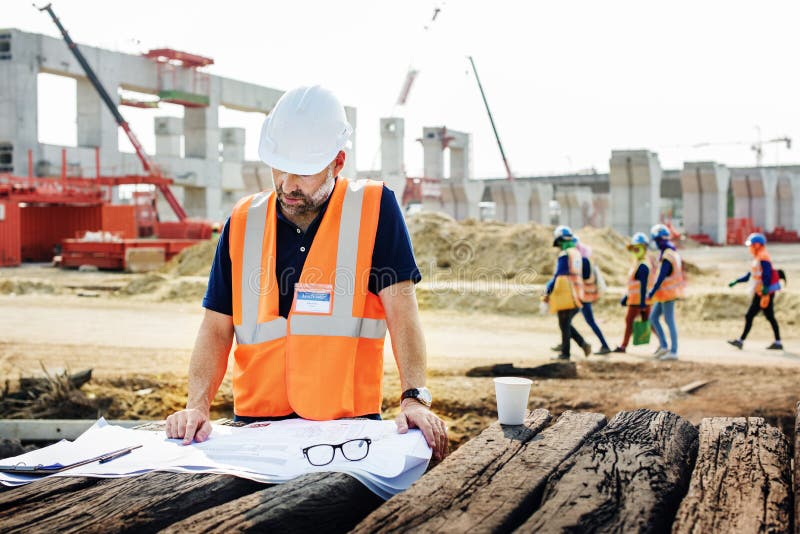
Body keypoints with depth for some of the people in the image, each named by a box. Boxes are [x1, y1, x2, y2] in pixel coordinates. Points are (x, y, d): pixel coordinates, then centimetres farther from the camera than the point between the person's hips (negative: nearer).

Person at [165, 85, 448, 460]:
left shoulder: (374, 208, 1)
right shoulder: (243, 222, 10)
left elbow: (401, 311, -6)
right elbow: (217, 328, 9)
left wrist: (414, 398, -19)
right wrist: (197, 406, -7)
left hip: (347, 424, -2)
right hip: (256, 422, 3)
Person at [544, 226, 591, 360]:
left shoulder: (564, 255, -13)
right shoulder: (577, 253, 13)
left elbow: (558, 276, -14)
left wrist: (548, 291, -6)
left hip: (566, 295, -8)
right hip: (576, 295, 8)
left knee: (564, 325, 1)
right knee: (567, 324, 17)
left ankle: (565, 353, 6)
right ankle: (583, 344, 7)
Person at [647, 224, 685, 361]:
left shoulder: (667, 256, -21)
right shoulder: (673, 252, 11)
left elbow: (661, 277, -24)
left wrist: (651, 293, -20)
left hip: (667, 293, -10)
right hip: (667, 292, 10)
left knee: (669, 321, -4)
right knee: (653, 317, 13)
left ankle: (673, 351, 1)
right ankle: (663, 345, 15)